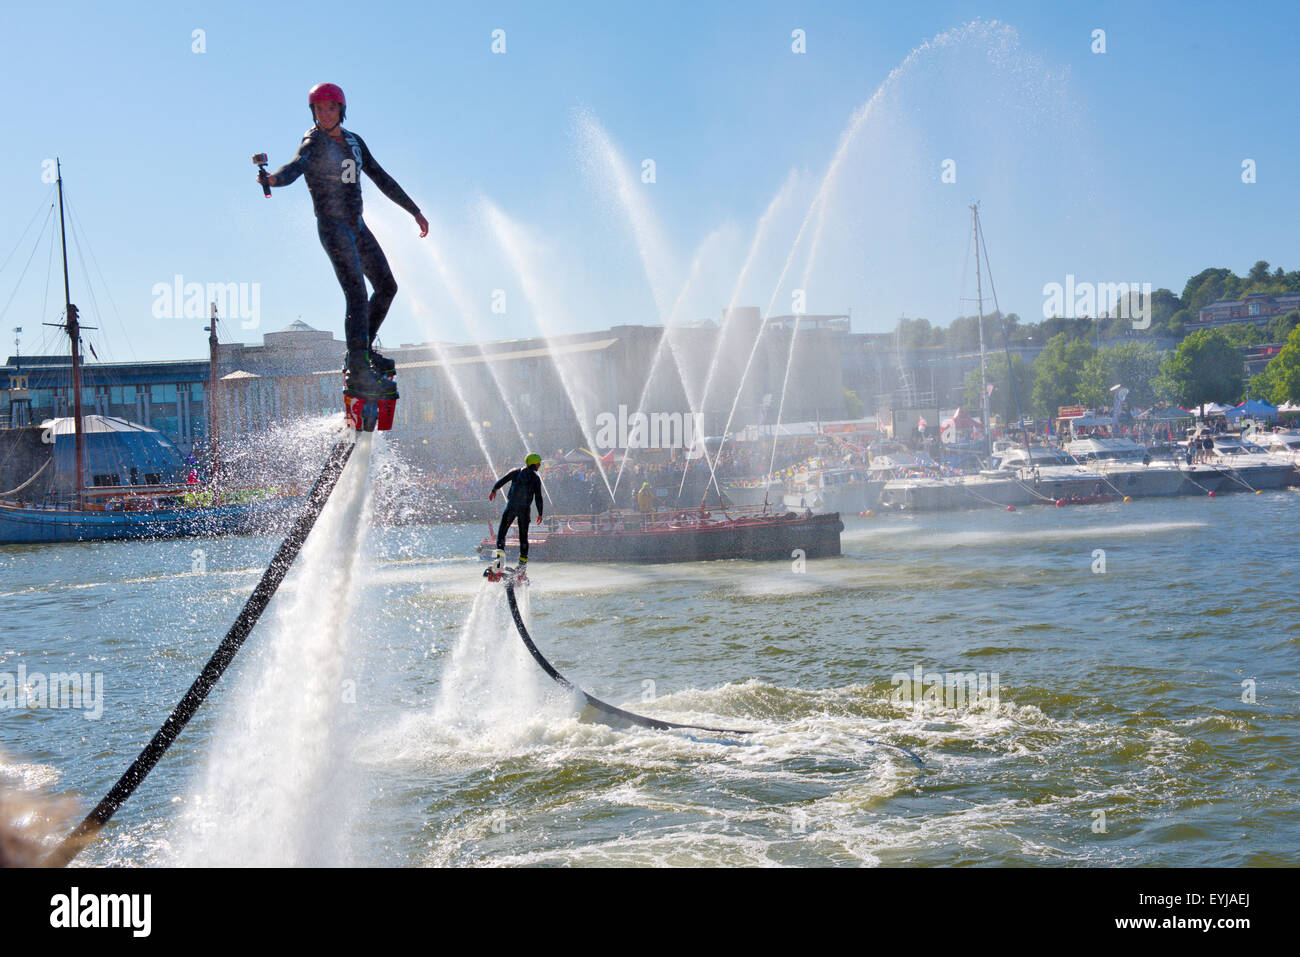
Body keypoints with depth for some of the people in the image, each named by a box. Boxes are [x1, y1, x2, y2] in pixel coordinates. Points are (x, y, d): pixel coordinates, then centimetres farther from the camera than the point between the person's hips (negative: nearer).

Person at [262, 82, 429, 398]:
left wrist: (415, 211, 22)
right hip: (333, 227, -8)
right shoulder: (313, 142, -10)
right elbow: (296, 165, -31)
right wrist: (275, 179, -55)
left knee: (387, 287, 13)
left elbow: (382, 179, 20)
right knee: (357, 294, -19)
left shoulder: (354, 141, 12)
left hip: (357, 226, 8)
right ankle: (358, 374, -23)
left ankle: (362, 351, 28)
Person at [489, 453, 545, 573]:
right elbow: (538, 497, -5)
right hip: (525, 510, 0)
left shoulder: (516, 472, 5)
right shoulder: (536, 477, -1)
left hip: (511, 507, 0)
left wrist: (493, 490, 22)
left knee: (501, 532, 4)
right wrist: (540, 513, 3)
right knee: (523, 536, 12)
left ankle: (500, 553, -18)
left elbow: (501, 481, 4)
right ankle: (523, 562, 11)